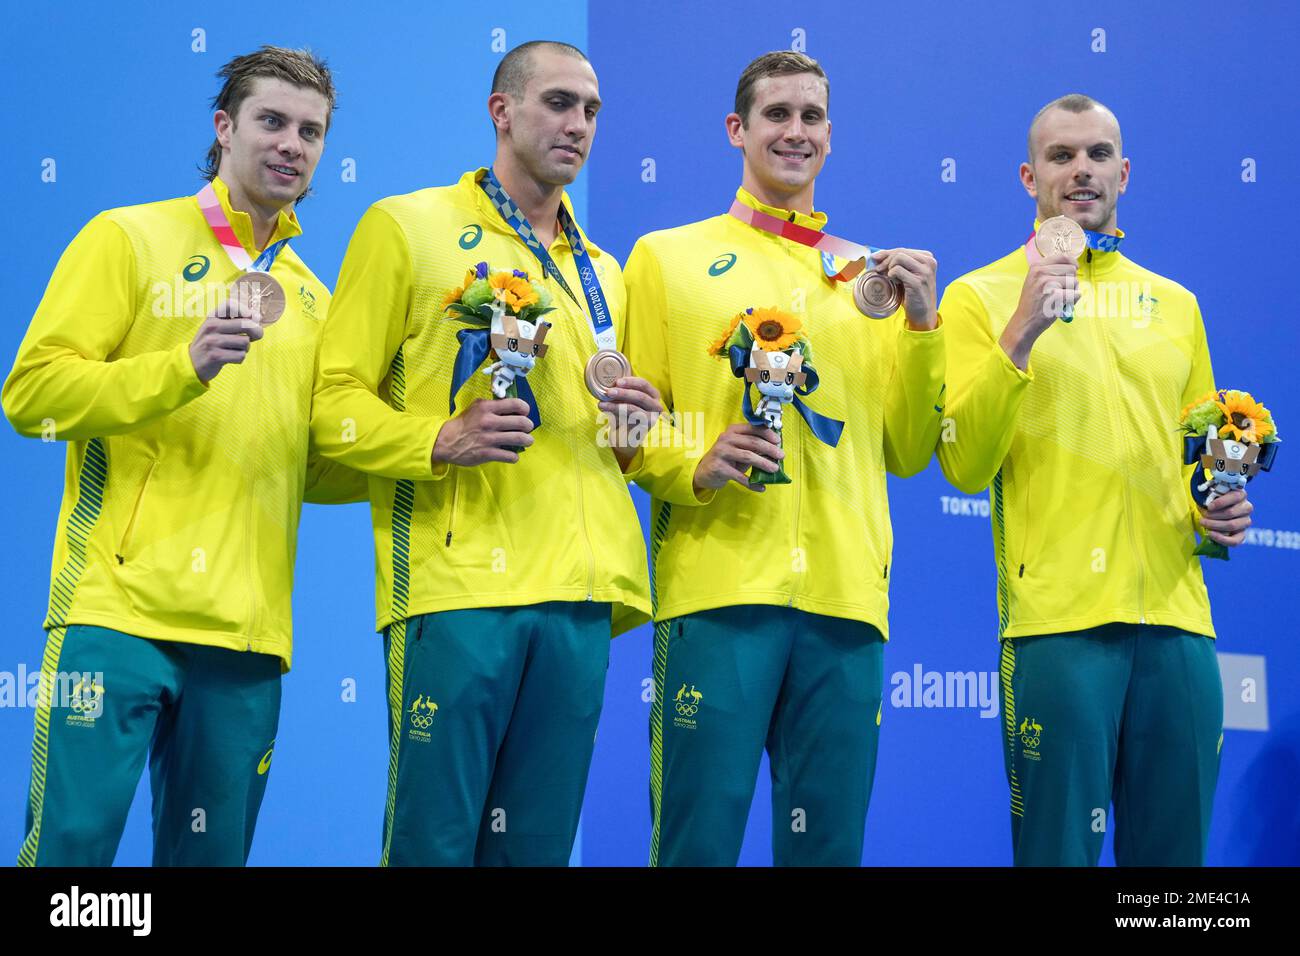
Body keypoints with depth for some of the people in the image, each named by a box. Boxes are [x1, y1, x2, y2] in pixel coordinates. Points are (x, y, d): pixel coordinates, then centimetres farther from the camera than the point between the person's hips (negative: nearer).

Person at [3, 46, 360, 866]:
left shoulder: (311, 297, 19)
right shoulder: (129, 239, 4)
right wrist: (183, 367, -16)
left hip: (247, 640, 5)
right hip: (121, 613, -5)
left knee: (211, 854, 7)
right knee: (72, 843, -8)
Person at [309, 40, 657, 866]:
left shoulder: (600, 270, 22)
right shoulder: (407, 227, 4)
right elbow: (337, 403, -1)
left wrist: (630, 433, 5)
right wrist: (441, 442, -17)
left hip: (579, 595, 5)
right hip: (457, 583, -5)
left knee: (539, 842, 6)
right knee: (434, 838, -7)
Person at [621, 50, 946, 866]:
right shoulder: (668, 257, 10)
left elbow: (908, 454, 15)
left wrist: (921, 324, 4)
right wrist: (697, 463, -13)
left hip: (846, 601, 3)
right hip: (718, 591, -3)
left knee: (830, 841, 5)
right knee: (700, 839, -6)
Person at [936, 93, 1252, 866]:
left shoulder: (1174, 303, 18)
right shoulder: (982, 296, 5)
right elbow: (965, 467, -6)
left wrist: (1222, 509, 6)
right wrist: (1018, 335, -15)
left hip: (1176, 617, 4)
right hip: (1057, 619, -4)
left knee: (1175, 847, 4)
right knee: (1059, 846, -4)